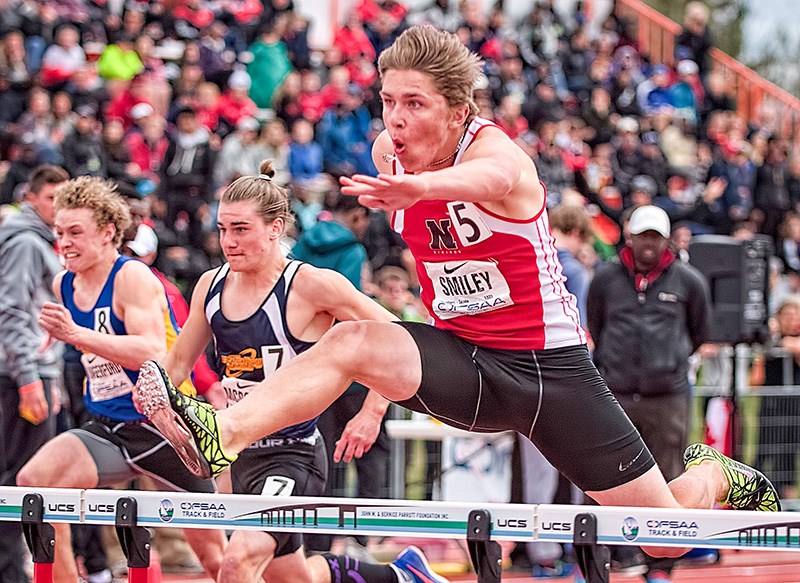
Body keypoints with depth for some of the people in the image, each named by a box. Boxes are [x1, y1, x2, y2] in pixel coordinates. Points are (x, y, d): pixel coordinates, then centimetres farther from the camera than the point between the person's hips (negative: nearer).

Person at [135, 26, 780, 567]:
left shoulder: (497, 151, -24)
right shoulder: (389, 153, -6)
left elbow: (487, 177, -53)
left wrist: (416, 188, -74)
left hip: (551, 366, -4)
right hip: (464, 362, 4)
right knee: (352, 340, -26)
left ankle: (716, 477, 34)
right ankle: (221, 434, -36)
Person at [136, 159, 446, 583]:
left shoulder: (310, 285, -14)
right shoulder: (211, 285, 4)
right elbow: (178, 363, 16)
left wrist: (371, 413, -15)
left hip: (294, 454, -8)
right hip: (243, 453, 8)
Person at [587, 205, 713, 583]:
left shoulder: (688, 281, 5)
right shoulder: (605, 278, 7)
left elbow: (699, 332, 19)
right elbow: (592, 329, 19)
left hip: (667, 396, 0)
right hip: (613, 396, 0)